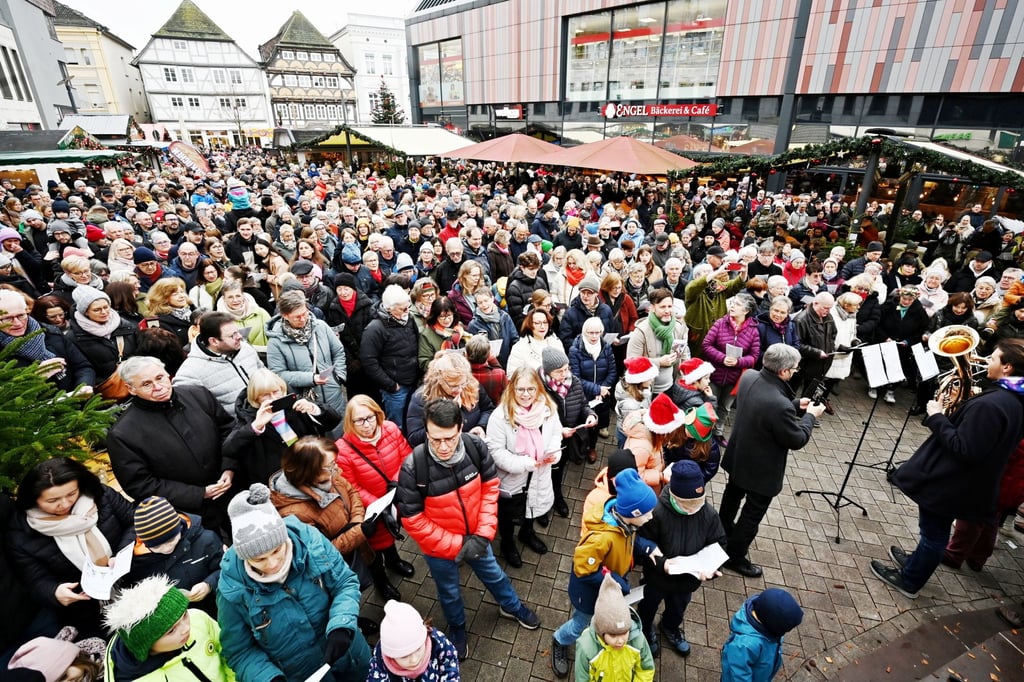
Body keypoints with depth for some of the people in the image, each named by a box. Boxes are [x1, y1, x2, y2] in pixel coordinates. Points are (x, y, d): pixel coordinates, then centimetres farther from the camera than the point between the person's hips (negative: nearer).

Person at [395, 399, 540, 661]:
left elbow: (490, 487, -10)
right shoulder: (413, 468, -33)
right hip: (439, 546, -2)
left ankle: (511, 606, 60)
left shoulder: (475, 447, -26)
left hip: (474, 537, 2)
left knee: (493, 573, 28)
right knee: (449, 592, 25)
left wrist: (483, 534, -16)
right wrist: (456, 546, -20)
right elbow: (412, 519, -22)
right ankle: (457, 628, 58)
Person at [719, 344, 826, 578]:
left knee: (733, 493, 31)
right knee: (753, 513, 15)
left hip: (739, 457, 8)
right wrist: (810, 415, -6)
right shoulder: (780, 405, -39)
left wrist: (796, 405, 2)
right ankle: (735, 557, 34)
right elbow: (796, 440, -21)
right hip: (761, 469, -8)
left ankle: (724, 529, 57)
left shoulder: (749, 377, -15)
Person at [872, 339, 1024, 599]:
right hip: (969, 482, 9)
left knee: (934, 533, 10)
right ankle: (918, 562, 47)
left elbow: (963, 449, -29)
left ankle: (909, 580, 28)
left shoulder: (990, 404, -30)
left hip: (948, 481, -9)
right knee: (934, 531, 27)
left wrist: (937, 417, -21)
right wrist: (955, 412, 3)